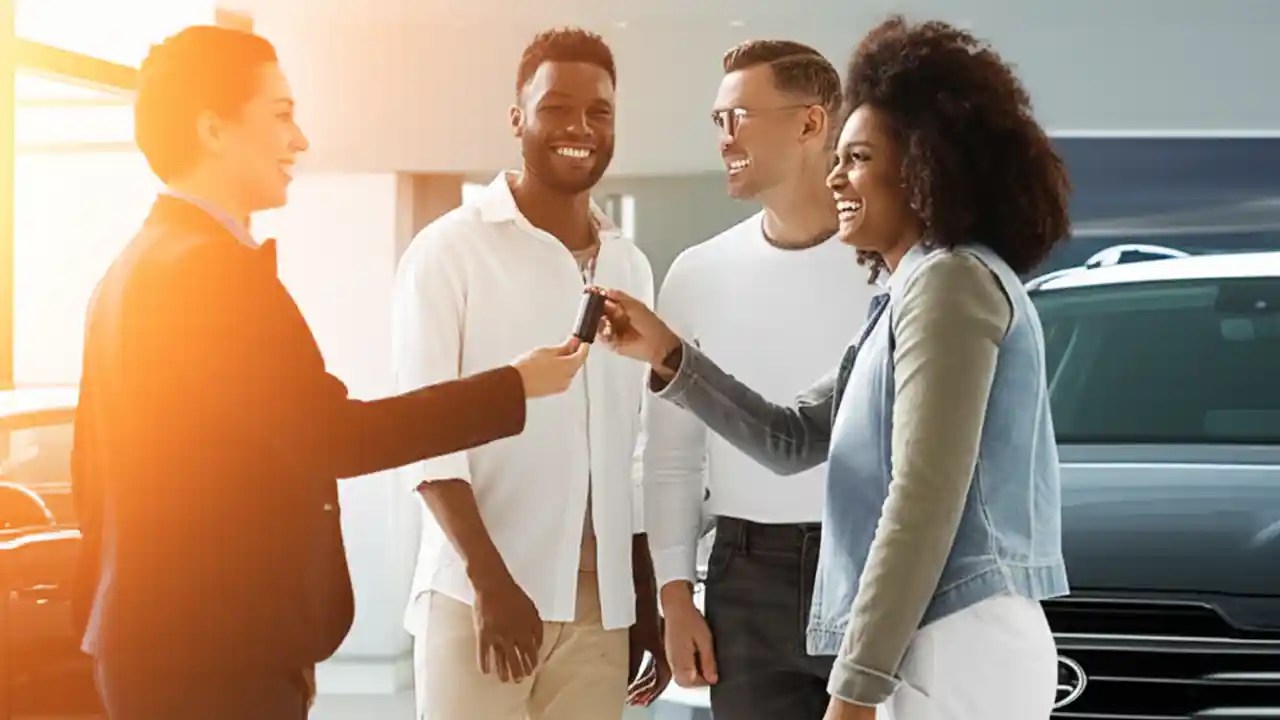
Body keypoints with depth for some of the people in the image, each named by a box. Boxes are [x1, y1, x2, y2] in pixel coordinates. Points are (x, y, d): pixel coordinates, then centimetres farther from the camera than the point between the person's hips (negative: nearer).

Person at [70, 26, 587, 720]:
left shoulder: (135, 267, 14)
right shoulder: (213, 267, -17)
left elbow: (93, 468, 19)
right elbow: (332, 435, -21)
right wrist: (516, 386, -13)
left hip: (160, 640, 10)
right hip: (214, 654, -10)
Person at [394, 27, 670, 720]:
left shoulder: (630, 267, 13)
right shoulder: (450, 249, -2)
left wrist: (647, 604, 14)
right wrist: (489, 581, -18)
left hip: (600, 601, 4)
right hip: (478, 594, -4)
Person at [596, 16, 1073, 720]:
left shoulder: (950, 281, -10)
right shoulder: (912, 293, 22)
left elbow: (923, 503, -18)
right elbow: (792, 440, 22)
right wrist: (668, 354, 14)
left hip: (959, 648, -10)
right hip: (953, 647, 10)